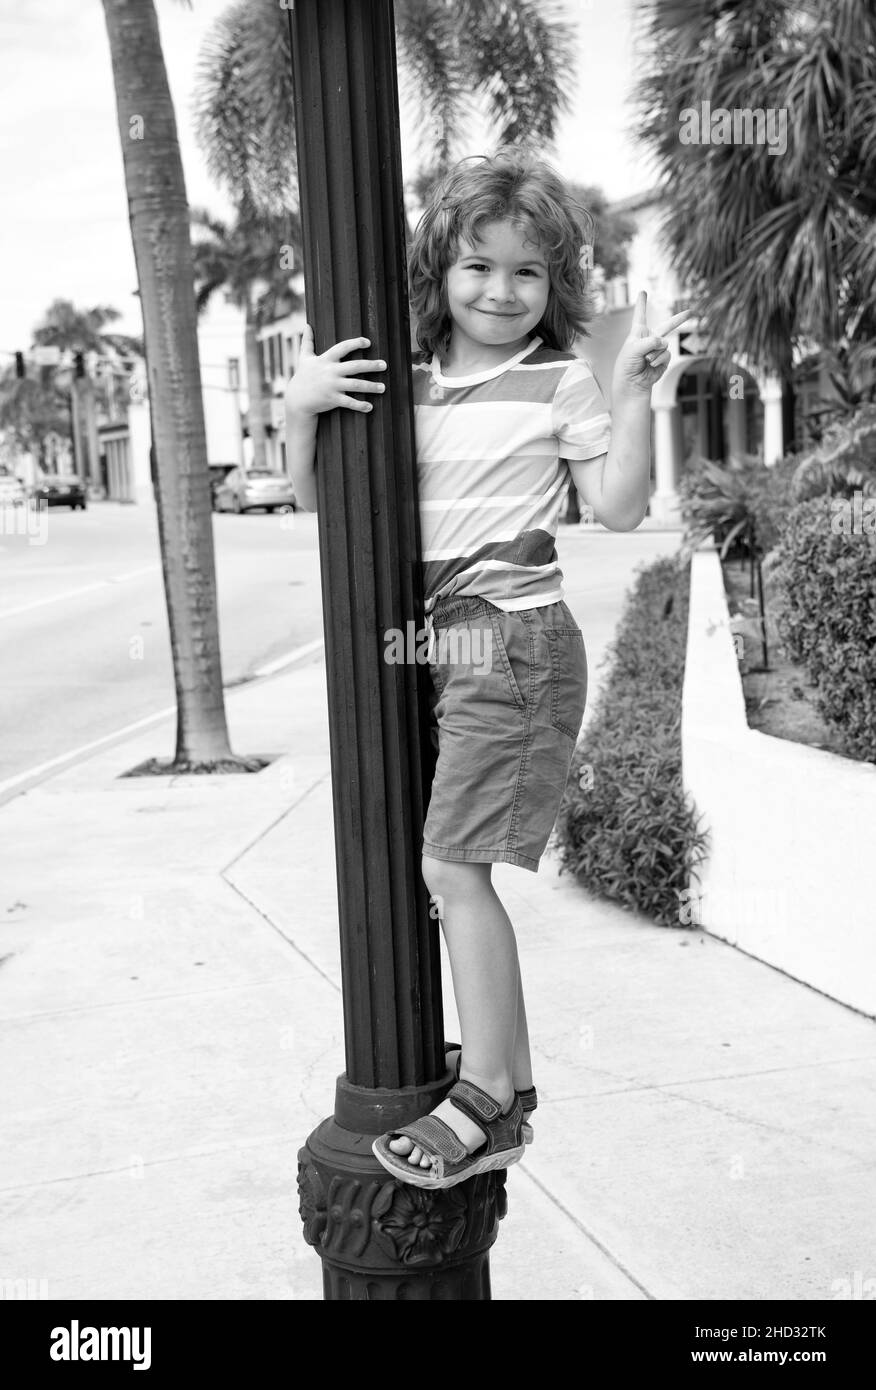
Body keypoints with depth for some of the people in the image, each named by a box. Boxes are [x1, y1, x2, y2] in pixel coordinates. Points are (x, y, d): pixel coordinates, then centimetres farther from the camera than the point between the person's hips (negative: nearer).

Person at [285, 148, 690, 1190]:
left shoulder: (559, 383, -1)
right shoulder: (400, 385, 11)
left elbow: (618, 508, -4)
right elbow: (319, 498, 9)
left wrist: (633, 393, -14)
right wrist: (298, 407, -7)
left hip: (514, 641, -6)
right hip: (426, 640, 6)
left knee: (451, 864, -11)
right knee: (449, 863, 10)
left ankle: (489, 1100, -1)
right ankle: (505, 1066, 26)